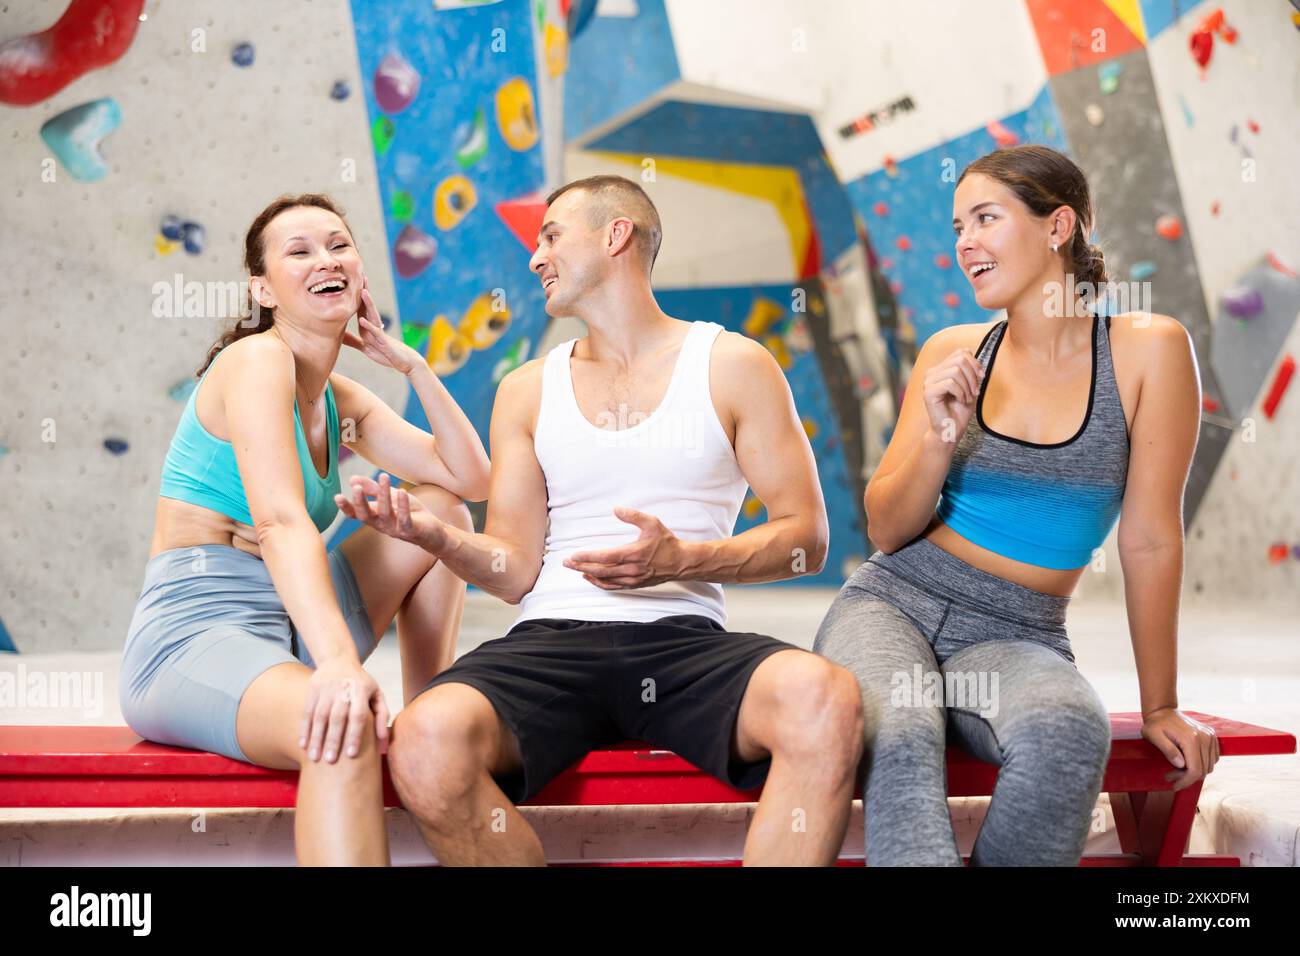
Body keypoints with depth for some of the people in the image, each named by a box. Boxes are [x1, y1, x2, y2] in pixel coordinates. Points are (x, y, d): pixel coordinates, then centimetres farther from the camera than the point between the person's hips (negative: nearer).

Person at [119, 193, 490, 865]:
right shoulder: (256, 359, -10)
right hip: (192, 640, -9)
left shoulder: (339, 400, 15)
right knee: (346, 729, -38)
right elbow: (280, 522, -25)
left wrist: (410, 363, 3)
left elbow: (469, 478, 11)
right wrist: (340, 662, -39)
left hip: (283, 632, 9)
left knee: (439, 512, 11)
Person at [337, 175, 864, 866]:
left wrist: (685, 560, -12)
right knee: (427, 739, -33)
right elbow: (517, 571, 12)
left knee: (822, 698, -36)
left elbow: (807, 538, 5)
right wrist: (437, 536, -9)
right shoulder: (527, 389, 19)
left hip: (683, 638, -1)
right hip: (550, 641, 2)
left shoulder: (733, 365, 11)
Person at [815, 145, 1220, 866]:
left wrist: (1159, 708, 2)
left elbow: (1150, 542, -2)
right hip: (891, 606, 1)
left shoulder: (1145, 351, -3)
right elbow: (887, 531, 8)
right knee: (897, 740, -34)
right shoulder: (950, 354, 5)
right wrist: (941, 436, -10)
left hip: (1017, 639, -1)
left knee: (1069, 733, -36)